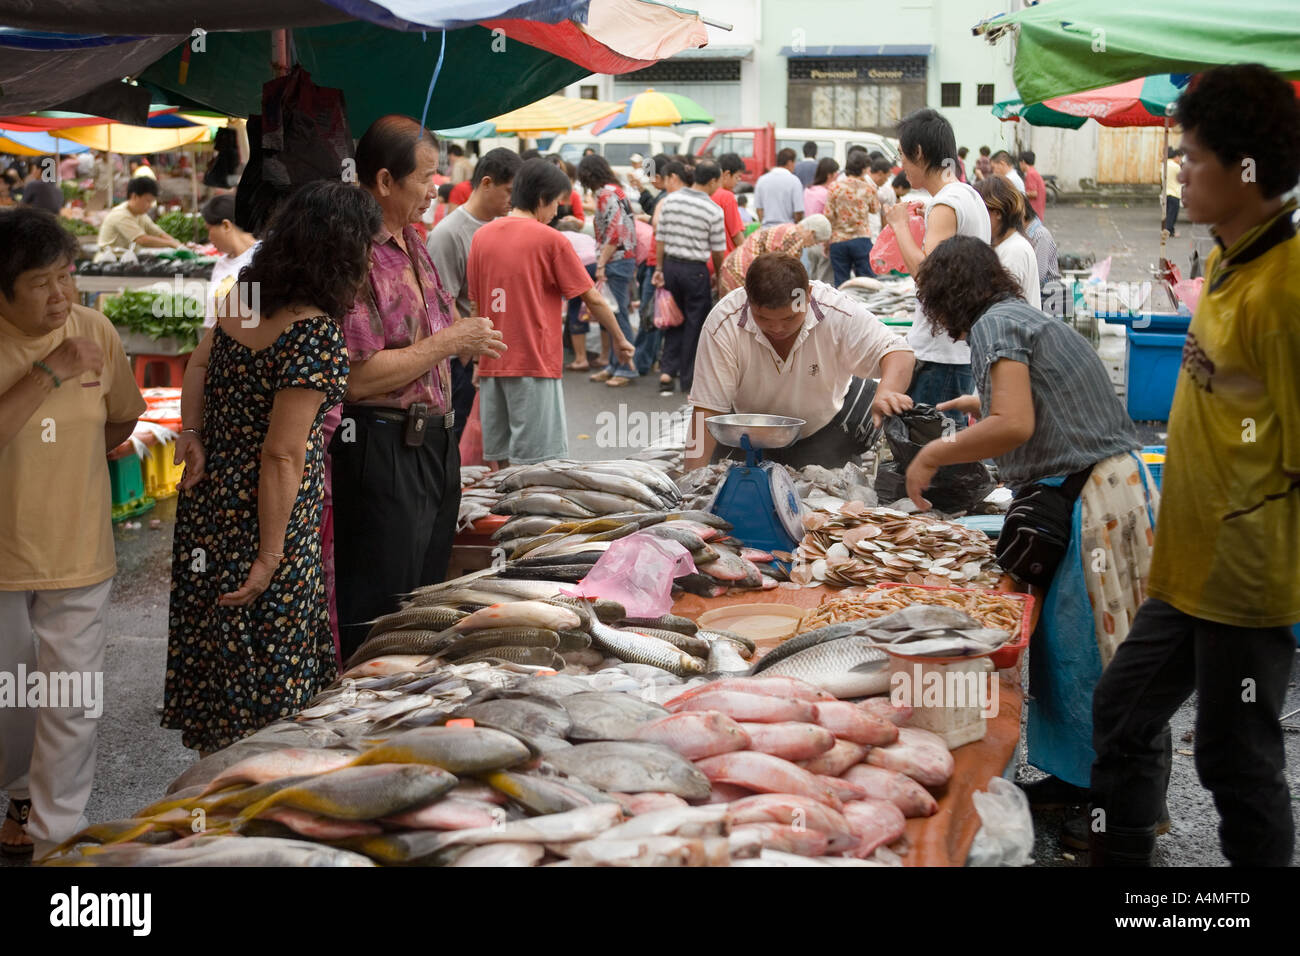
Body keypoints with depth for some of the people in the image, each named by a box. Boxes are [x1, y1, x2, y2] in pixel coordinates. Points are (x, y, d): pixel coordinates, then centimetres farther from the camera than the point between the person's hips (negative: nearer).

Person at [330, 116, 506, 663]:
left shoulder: (411, 242, 13)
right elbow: (359, 377, -23)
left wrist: (465, 339, 7)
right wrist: (447, 342, -16)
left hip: (433, 446, 10)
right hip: (380, 449, -10)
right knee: (376, 621, -1)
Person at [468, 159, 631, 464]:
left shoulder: (481, 236, 8)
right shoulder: (550, 239, -7)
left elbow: (475, 304, 13)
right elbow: (593, 300, -3)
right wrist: (620, 341, 10)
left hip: (491, 363, 6)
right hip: (535, 363, -6)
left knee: (502, 461, 10)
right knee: (537, 462, -4)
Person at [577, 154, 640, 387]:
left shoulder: (606, 195, -12)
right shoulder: (615, 190, 17)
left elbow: (613, 233, -20)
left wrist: (601, 264, -19)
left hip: (616, 261, -10)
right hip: (624, 260, 10)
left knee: (618, 315, -6)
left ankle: (626, 369, -2)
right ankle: (613, 366, 18)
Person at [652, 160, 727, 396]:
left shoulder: (670, 200, 1)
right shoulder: (713, 210, -11)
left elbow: (660, 238, 5)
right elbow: (717, 249, -3)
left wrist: (659, 268, 13)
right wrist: (718, 274, 13)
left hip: (671, 264, 4)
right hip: (695, 270, -4)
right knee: (695, 324, 7)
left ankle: (667, 370, 8)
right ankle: (689, 381, 13)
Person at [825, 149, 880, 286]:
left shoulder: (835, 188, -3)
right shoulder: (868, 188, -1)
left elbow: (828, 216, -4)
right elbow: (875, 209, 17)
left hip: (838, 241, 0)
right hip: (861, 240, 0)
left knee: (841, 284, 4)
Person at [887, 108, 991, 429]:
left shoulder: (946, 205, -16)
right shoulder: (970, 195, 15)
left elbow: (925, 272, -26)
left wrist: (900, 224, -15)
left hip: (942, 354, -10)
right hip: (964, 346, 10)